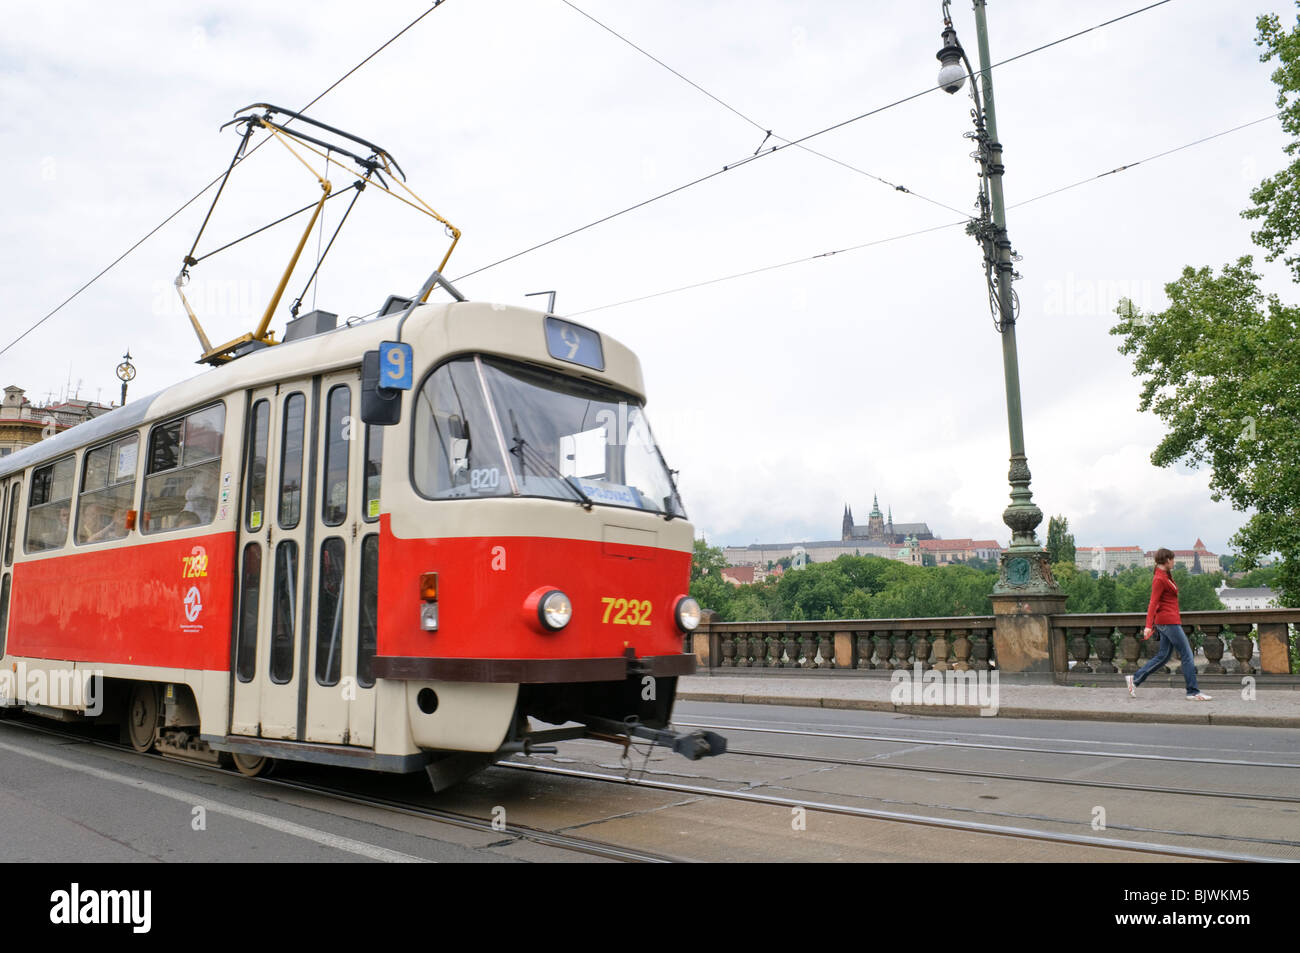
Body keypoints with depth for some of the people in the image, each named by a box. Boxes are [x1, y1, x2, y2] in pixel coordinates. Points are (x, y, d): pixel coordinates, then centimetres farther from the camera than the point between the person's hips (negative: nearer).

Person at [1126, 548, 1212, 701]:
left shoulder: (1165, 577, 16)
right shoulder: (1159, 579, -13)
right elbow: (1153, 603, -19)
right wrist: (1148, 626, -23)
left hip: (1167, 622, 10)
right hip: (1169, 621, -10)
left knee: (1163, 656, 10)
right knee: (1187, 655, -4)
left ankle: (1135, 679, 9)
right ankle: (1193, 692, 1)